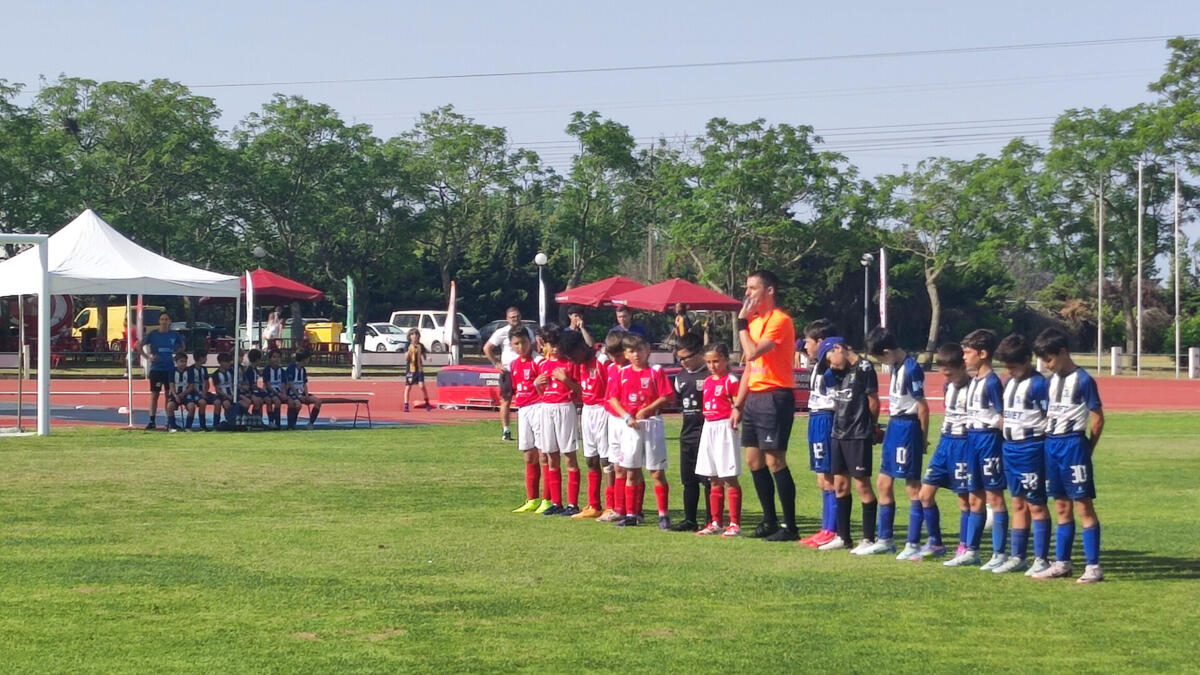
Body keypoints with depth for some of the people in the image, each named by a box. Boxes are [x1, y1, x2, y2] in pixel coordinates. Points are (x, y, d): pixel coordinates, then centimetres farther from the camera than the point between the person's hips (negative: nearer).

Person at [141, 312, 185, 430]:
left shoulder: (175, 335, 4)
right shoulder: (152, 334, -1)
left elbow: (182, 347, 20)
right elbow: (140, 346, 3)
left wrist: (176, 355, 5)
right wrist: (148, 356, -8)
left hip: (170, 368, 2)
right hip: (156, 368, -2)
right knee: (154, 395, -1)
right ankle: (152, 421, 3)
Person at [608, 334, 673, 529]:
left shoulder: (656, 371, -3)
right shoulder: (623, 373, 7)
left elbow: (665, 397, -9)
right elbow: (613, 398, 5)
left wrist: (645, 411, -16)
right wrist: (626, 416, -8)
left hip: (652, 424, -4)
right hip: (630, 426, 4)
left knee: (657, 472, -4)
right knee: (631, 472, 9)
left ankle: (663, 515, -1)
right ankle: (631, 514, 16)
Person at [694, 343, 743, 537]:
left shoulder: (731, 380, -8)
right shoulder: (707, 382, 14)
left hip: (724, 429, -8)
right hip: (708, 428, 8)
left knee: (730, 478, -6)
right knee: (715, 481, 12)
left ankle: (735, 524, -5)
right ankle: (715, 523, 18)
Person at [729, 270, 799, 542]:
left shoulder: (780, 320, -12)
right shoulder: (754, 320, 16)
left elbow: (753, 353, -23)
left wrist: (742, 321, -12)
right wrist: (738, 404, 19)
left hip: (775, 397, -9)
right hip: (754, 397, 9)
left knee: (774, 461, -9)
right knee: (753, 460, 11)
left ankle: (789, 527, -4)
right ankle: (770, 521, 20)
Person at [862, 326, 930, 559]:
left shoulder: (911, 369, -18)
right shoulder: (895, 367, 10)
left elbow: (923, 407, -16)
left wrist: (923, 438, -11)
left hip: (908, 428, -10)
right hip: (894, 426, 10)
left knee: (912, 485, -3)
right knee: (884, 483, 13)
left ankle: (913, 544, 2)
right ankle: (885, 540, 21)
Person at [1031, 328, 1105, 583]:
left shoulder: (1083, 380, -10)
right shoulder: (1051, 381, 12)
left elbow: (1098, 419, -8)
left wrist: (1086, 449, -3)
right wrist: (1048, 442, 8)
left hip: (1073, 444, -7)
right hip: (1051, 445, 7)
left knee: (1084, 506, -5)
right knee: (1062, 509, 13)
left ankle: (1093, 567, -4)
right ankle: (1061, 564, 18)